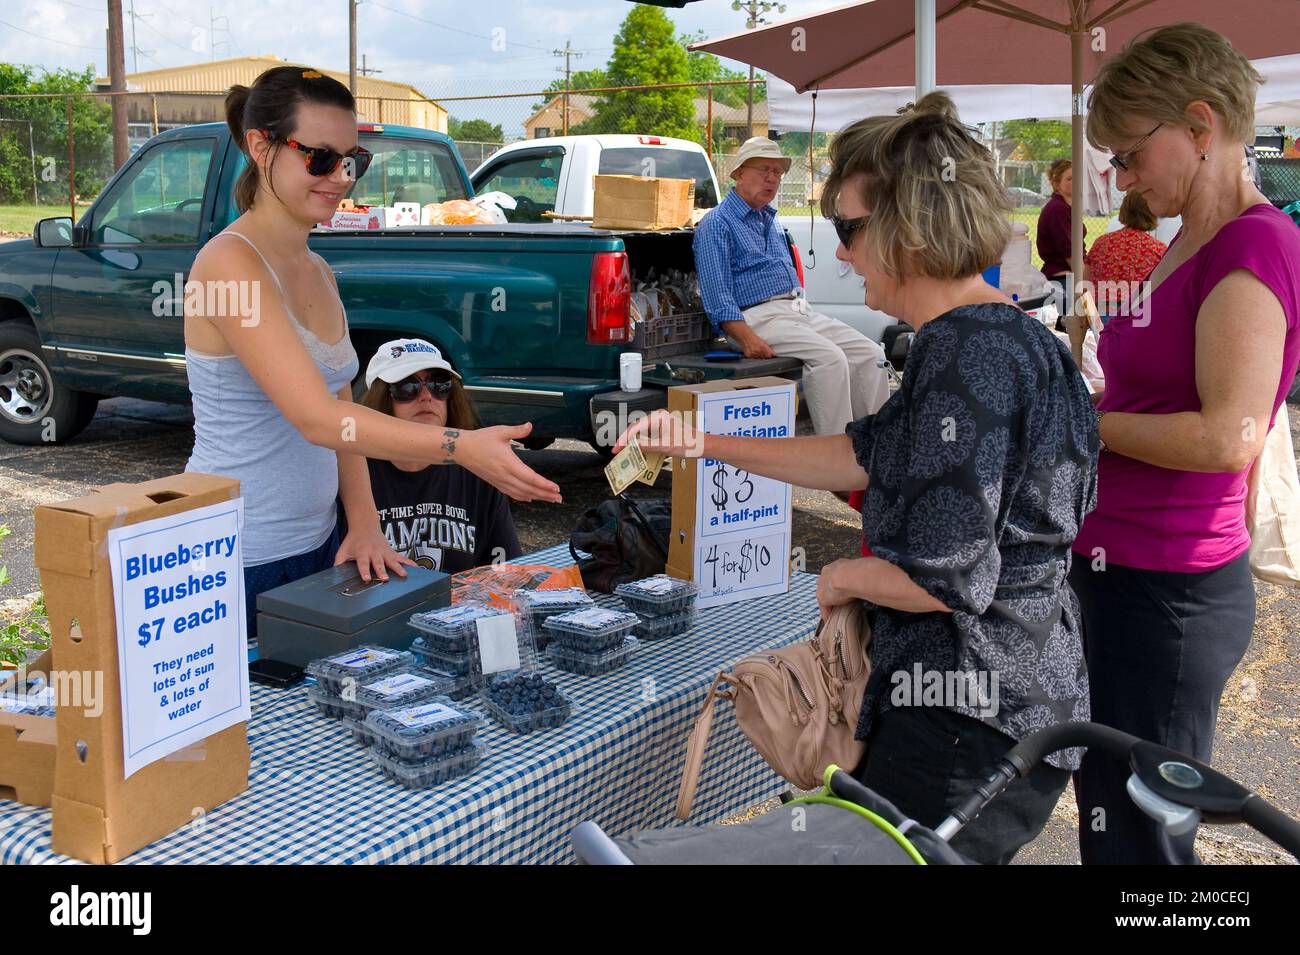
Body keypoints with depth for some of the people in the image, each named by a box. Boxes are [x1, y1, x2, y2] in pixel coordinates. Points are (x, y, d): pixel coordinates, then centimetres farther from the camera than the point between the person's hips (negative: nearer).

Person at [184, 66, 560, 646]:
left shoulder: (318, 272, 9)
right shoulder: (229, 262, -18)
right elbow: (317, 418, -27)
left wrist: (363, 525, -3)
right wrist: (460, 447, -35)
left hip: (318, 550, 8)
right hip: (238, 565, -8)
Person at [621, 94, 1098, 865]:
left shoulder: (971, 353, -23)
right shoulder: (993, 338, 10)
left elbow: (946, 579, -25)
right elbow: (871, 456, 18)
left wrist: (845, 578, -5)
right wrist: (708, 445, 16)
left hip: (973, 723, -10)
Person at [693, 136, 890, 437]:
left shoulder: (771, 220, 25)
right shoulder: (717, 224, -2)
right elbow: (716, 294, -13)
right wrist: (747, 339, -25)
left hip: (800, 310, 9)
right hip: (759, 316, -8)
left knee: (870, 354, -7)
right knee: (829, 357, -29)